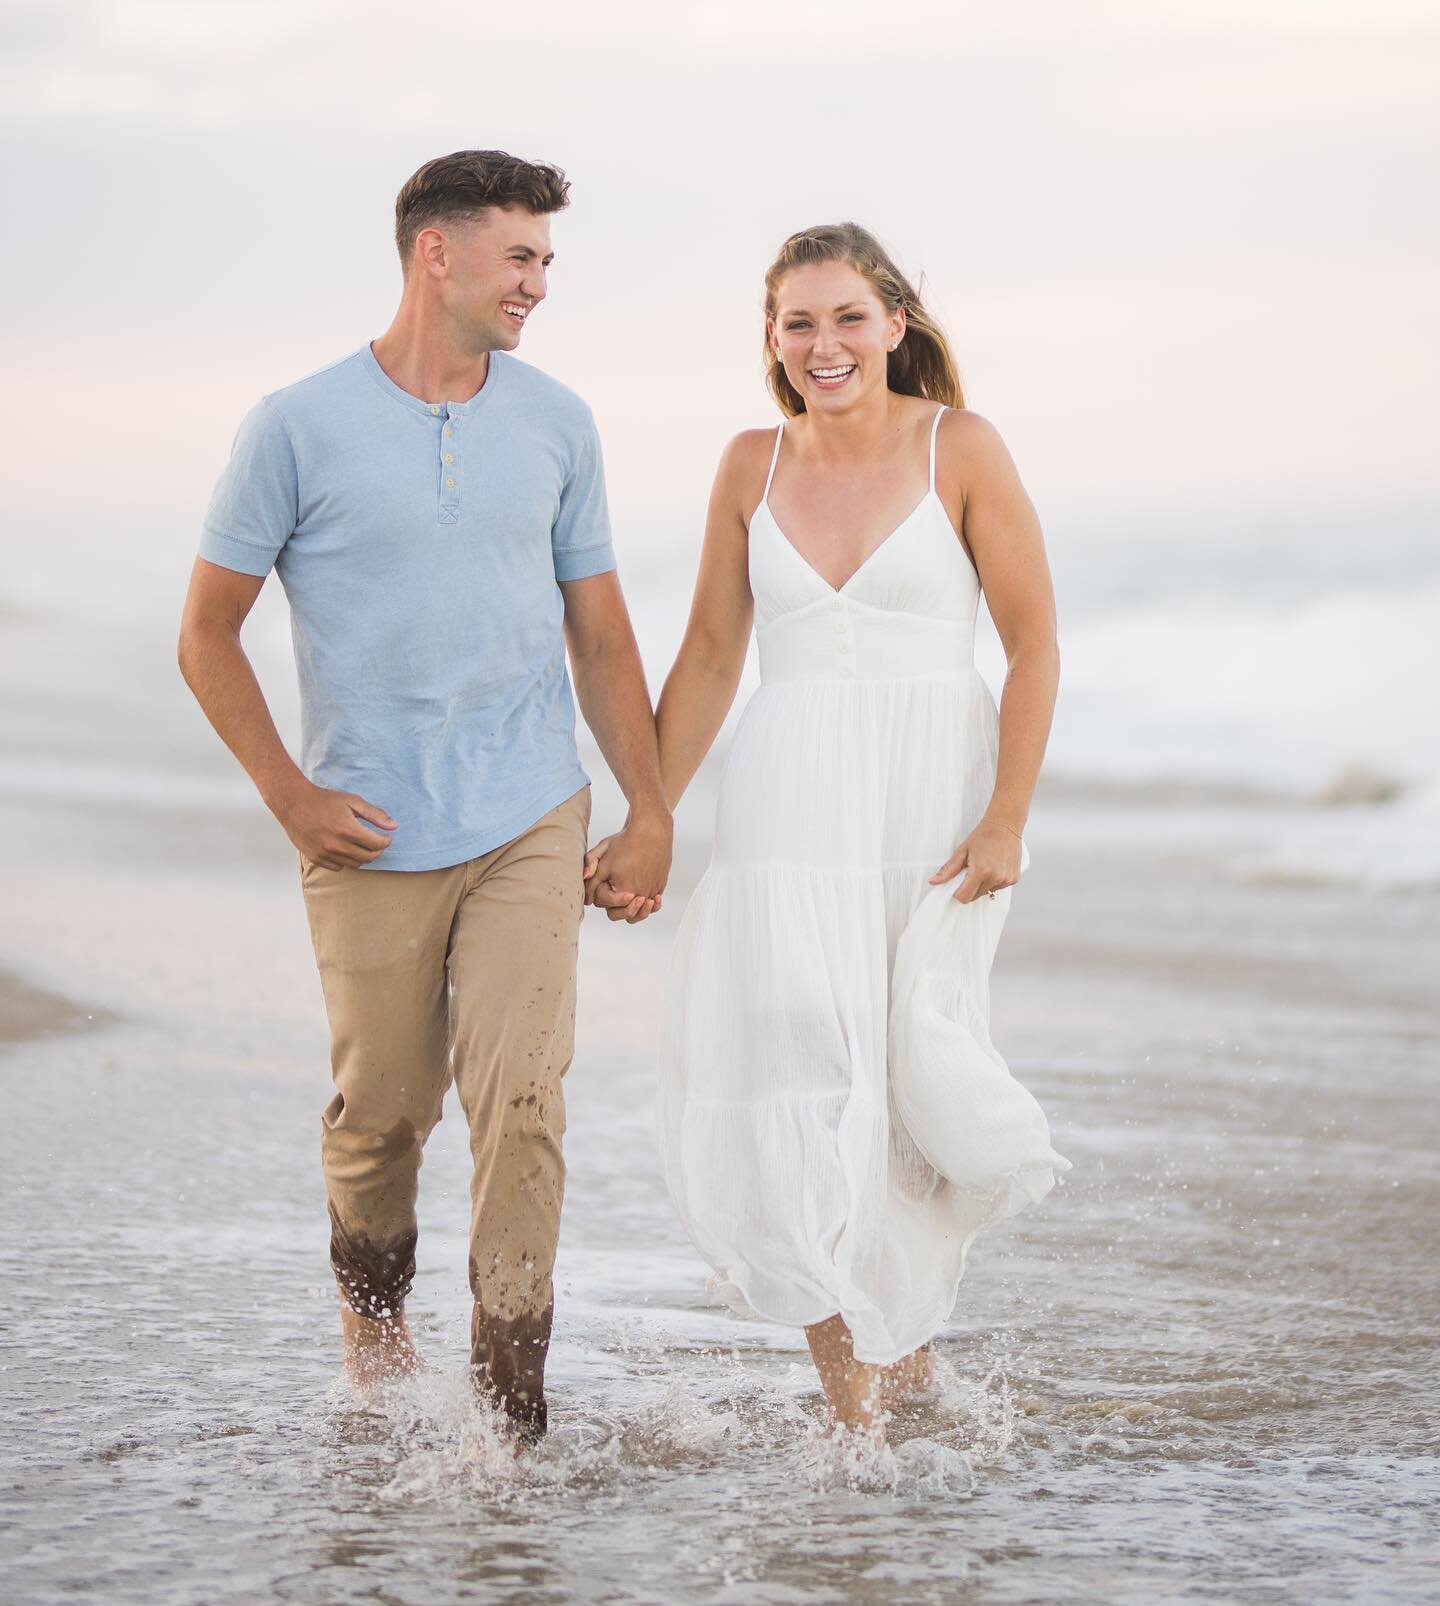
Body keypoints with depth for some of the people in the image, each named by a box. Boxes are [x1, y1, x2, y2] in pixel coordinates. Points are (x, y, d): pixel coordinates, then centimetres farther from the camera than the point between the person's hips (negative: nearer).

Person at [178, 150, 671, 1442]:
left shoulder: (556, 425, 6)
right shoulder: (299, 429, -5)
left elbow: (599, 632, 13)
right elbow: (208, 634, 1)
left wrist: (652, 810, 9)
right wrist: (289, 795, -7)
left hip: (529, 824, 2)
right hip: (370, 838, -1)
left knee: (520, 1097, -11)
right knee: (382, 1107, 7)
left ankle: (511, 1412, -7)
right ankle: (373, 1313, 37)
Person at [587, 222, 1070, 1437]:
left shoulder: (961, 448, -2)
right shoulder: (754, 466, 8)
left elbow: (1035, 643, -2)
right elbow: (709, 657, 13)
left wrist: (1006, 818, -10)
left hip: (934, 806, -2)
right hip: (789, 812, 2)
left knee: (922, 1082, -3)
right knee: (800, 1095, -7)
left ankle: (912, 1326, 26)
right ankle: (857, 1409, -2)